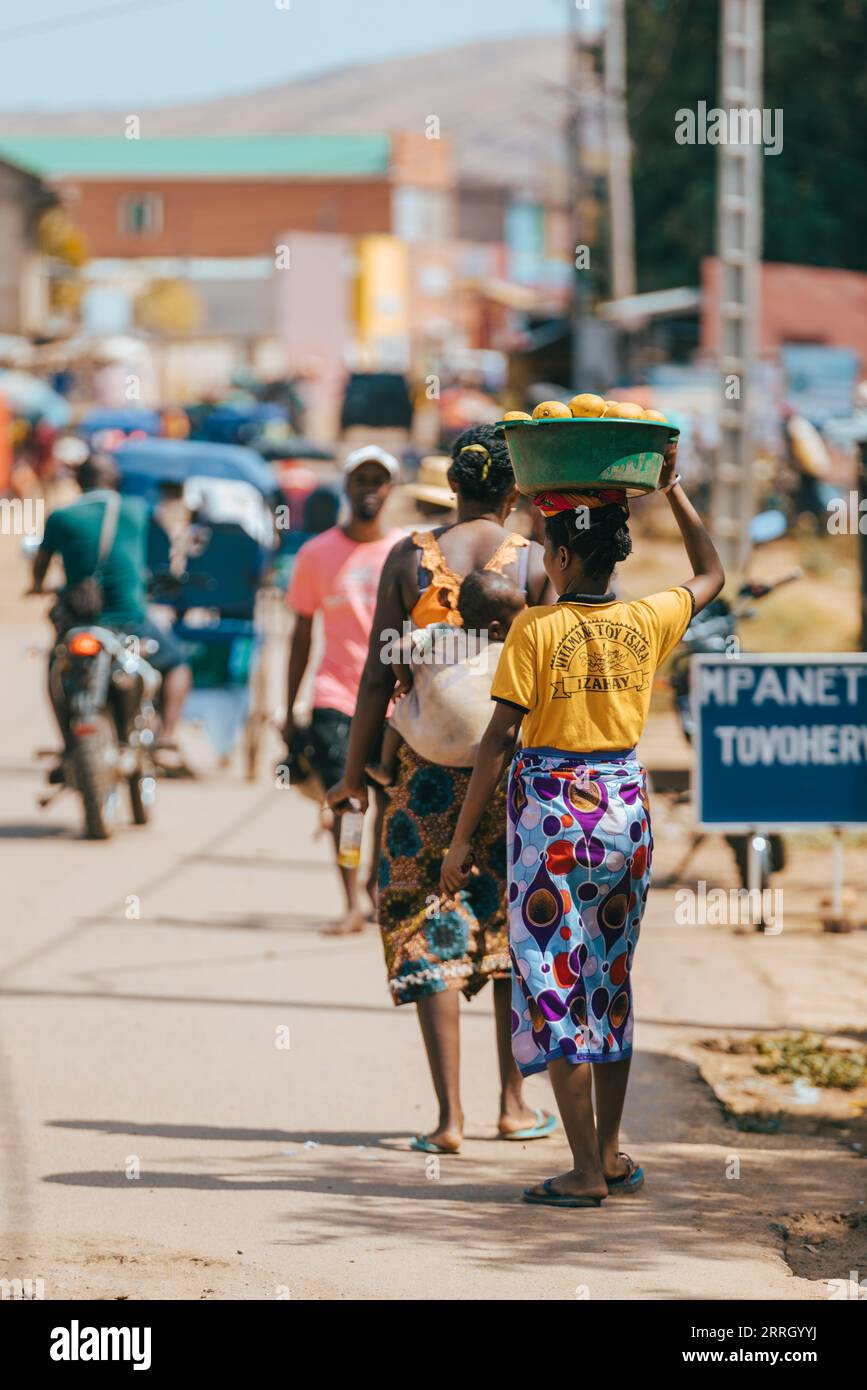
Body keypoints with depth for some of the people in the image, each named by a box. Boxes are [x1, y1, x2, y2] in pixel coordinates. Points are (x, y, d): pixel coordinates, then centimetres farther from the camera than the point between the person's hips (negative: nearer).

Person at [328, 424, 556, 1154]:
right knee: (512, 925, 18)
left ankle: (450, 1115, -2)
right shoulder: (536, 563, -3)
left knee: (425, 927, 6)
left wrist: (355, 772, 5)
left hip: (430, 760, 0)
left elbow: (378, 676, -3)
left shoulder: (410, 557, -3)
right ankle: (514, 1101, 22)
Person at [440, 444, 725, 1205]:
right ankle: (611, 1152, 21)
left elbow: (500, 738, -12)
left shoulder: (537, 628, -12)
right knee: (611, 979, 17)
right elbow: (711, 574, 22)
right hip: (627, 805, 5)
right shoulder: (648, 621, 0)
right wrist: (673, 490, 24)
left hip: (551, 808, -5)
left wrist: (462, 837, -7)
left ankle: (587, 1169, -3)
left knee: (554, 986, 0)